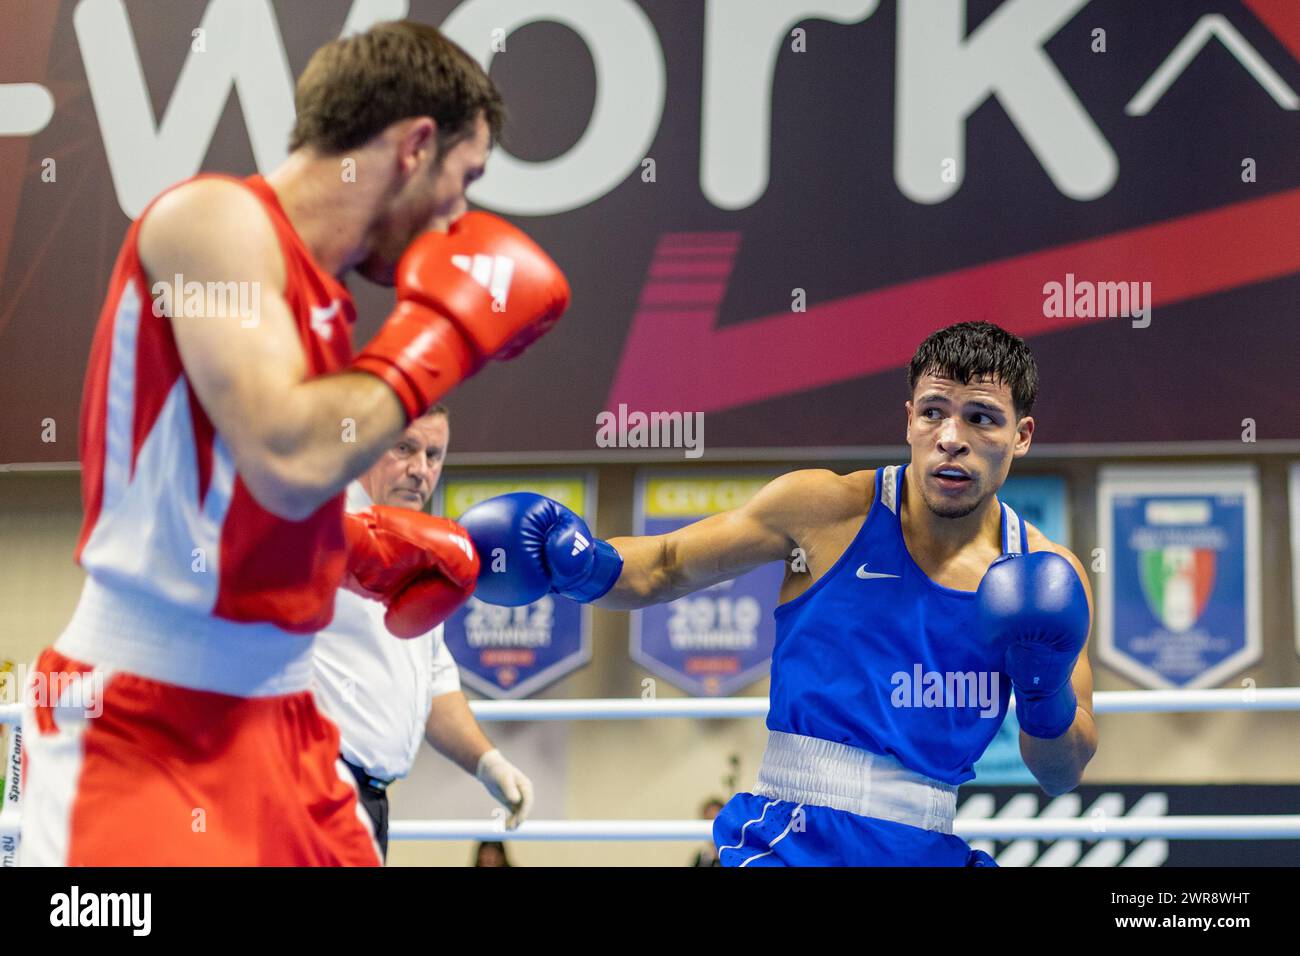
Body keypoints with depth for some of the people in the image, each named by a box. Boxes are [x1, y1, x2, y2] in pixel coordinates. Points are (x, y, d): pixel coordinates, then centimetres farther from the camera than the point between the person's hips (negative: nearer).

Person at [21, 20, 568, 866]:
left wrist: (372, 551, 14)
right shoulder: (217, 219, -12)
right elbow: (289, 460, -25)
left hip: (279, 715, 9)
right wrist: (445, 331, -13)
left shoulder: (320, 294, 12)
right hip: (141, 716, -9)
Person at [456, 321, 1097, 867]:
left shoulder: (1047, 575, 4)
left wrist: (1045, 692, -11)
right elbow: (663, 569, 5)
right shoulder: (829, 510, -3)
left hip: (929, 850, 4)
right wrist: (590, 567, -16)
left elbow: (1061, 777, 9)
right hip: (793, 845, -4)